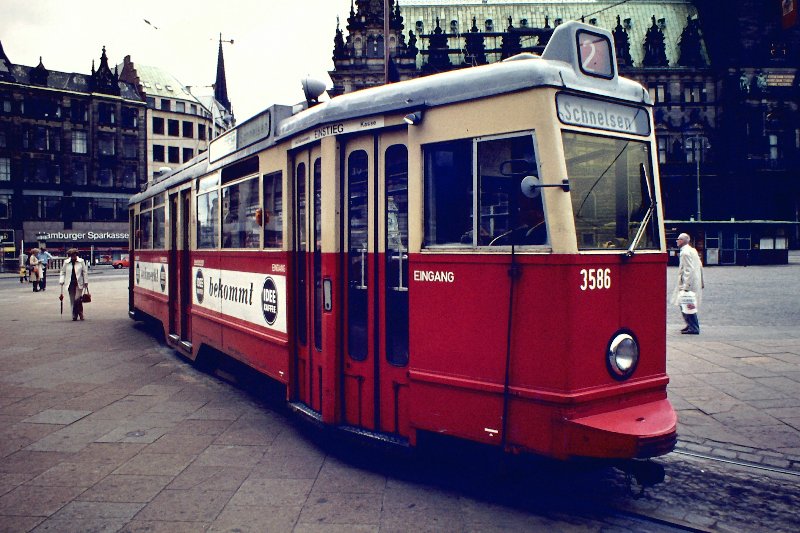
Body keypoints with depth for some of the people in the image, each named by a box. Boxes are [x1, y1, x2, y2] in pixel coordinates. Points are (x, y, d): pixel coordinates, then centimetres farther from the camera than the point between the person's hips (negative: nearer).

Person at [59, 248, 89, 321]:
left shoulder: (81, 261, 1)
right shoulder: (66, 262, 5)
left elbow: (85, 272, 3)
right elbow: (63, 273, 11)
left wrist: (86, 282, 1)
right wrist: (61, 282, 3)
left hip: (79, 283, -2)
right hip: (70, 283, 2)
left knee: (77, 299, -13)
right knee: (72, 301, 3)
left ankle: (80, 314, 4)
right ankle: (74, 315, 11)